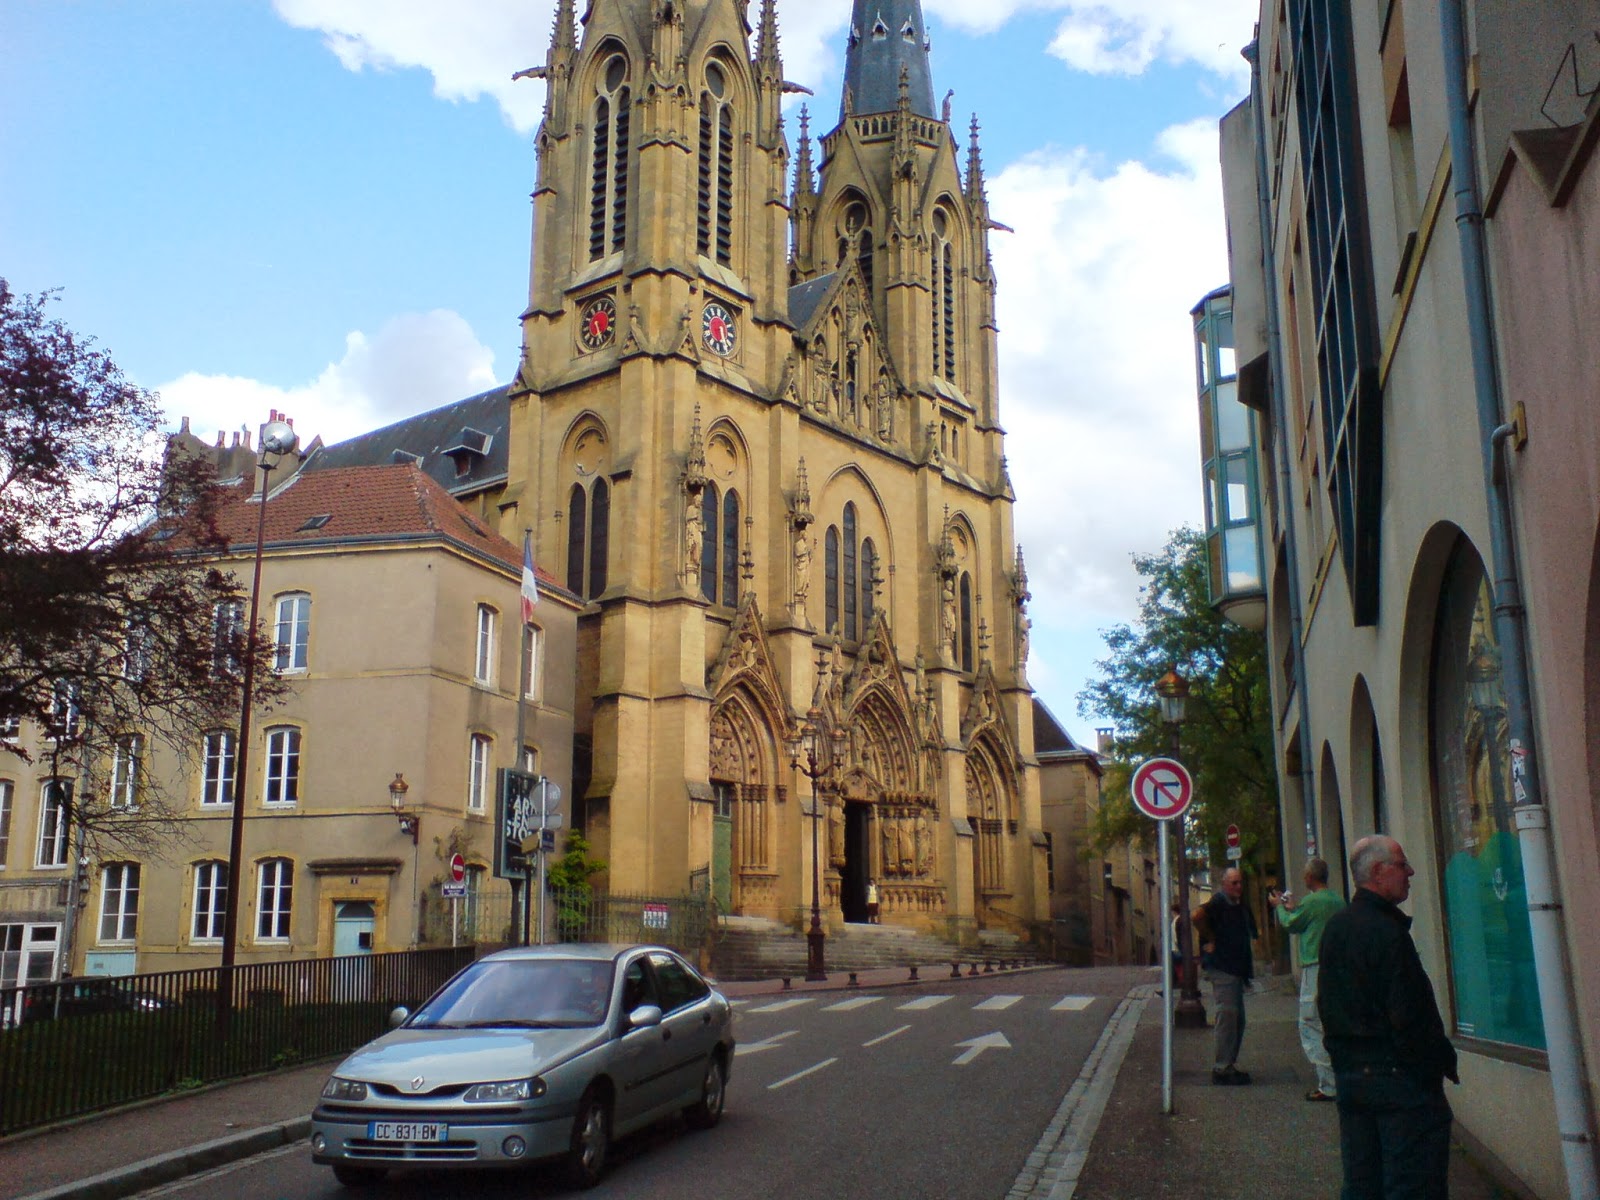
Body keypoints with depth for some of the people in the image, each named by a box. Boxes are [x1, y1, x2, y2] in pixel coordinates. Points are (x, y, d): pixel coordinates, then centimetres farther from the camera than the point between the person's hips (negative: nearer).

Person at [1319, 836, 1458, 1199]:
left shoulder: (1335, 928, 10)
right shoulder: (1387, 932, -17)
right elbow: (1410, 1015, -18)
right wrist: (1443, 1061, -5)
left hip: (1349, 1071, 9)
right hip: (1397, 1074, -8)